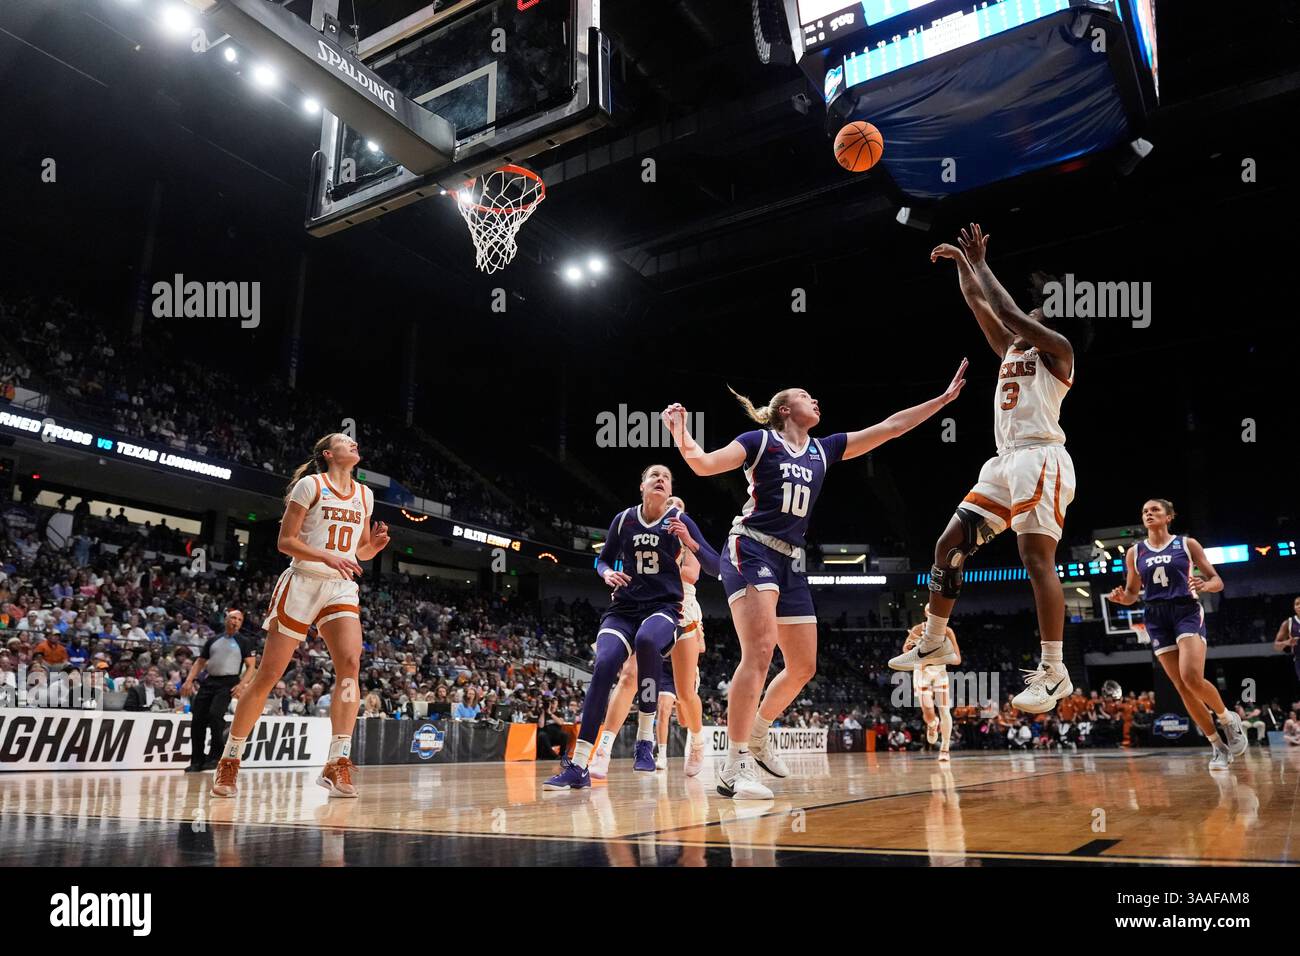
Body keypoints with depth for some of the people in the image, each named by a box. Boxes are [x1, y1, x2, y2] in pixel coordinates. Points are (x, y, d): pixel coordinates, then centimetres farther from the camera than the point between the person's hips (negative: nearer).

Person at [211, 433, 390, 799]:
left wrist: (375, 543, -3)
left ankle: (337, 763, -18)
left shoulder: (364, 494, 12)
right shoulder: (310, 485, -4)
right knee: (268, 675, 0)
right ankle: (229, 760, 17)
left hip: (341, 588, 4)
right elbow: (285, 541, -8)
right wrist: (327, 556, -21)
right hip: (303, 583, -4)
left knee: (350, 662, -19)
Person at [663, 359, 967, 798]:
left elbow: (889, 427, 16)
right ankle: (735, 766, -22)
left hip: (791, 562, 7)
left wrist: (944, 398, 16)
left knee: (803, 667, 8)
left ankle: (757, 736, 30)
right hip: (751, 550, -7)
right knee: (760, 650, -24)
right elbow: (705, 464, -8)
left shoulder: (824, 449, 16)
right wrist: (679, 432, -22)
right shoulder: (761, 440, 2)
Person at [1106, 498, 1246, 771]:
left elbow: (1217, 581, 6)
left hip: (1187, 611, -3)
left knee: (1192, 678, -23)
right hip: (1157, 618, 3)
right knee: (1182, 687, -2)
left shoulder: (1187, 544, 6)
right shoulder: (1134, 552, 12)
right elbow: (1132, 593, 17)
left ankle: (1228, 718, 6)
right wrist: (1121, 598, -7)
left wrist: (1205, 586, -18)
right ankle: (1218, 747, 11)